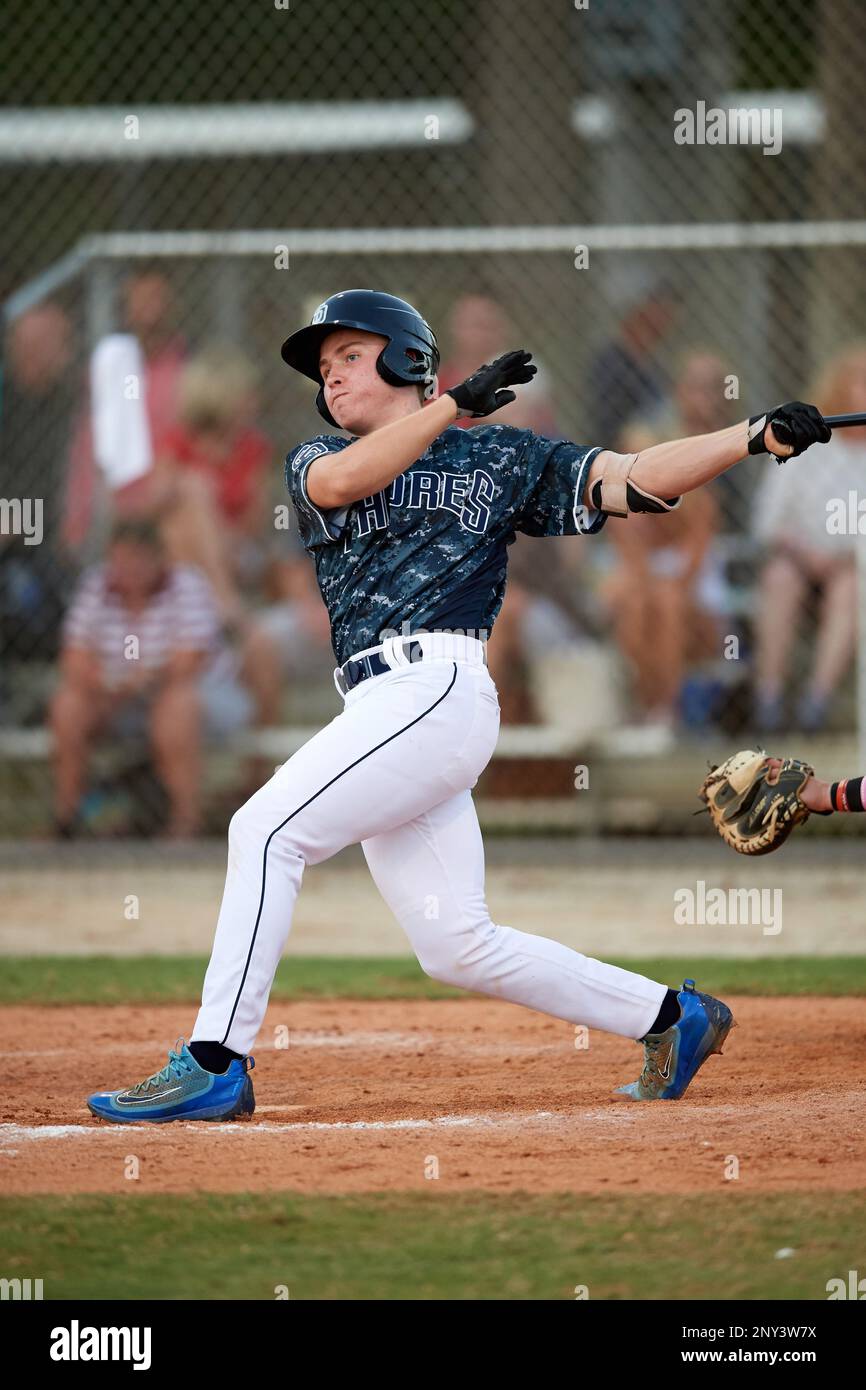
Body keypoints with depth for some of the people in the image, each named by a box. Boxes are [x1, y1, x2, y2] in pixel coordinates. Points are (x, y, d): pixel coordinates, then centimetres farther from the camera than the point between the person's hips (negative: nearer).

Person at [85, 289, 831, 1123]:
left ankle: (213, 1064, -19)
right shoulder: (316, 462, 22)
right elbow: (344, 479, -3)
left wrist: (758, 436, -5)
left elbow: (638, 483, 6)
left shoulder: (502, 458, 13)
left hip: (435, 687, -6)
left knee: (266, 830, -19)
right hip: (386, 711, 6)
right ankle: (669, 1018, 17)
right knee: (457, 948, 4)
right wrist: (457, 403, -7)